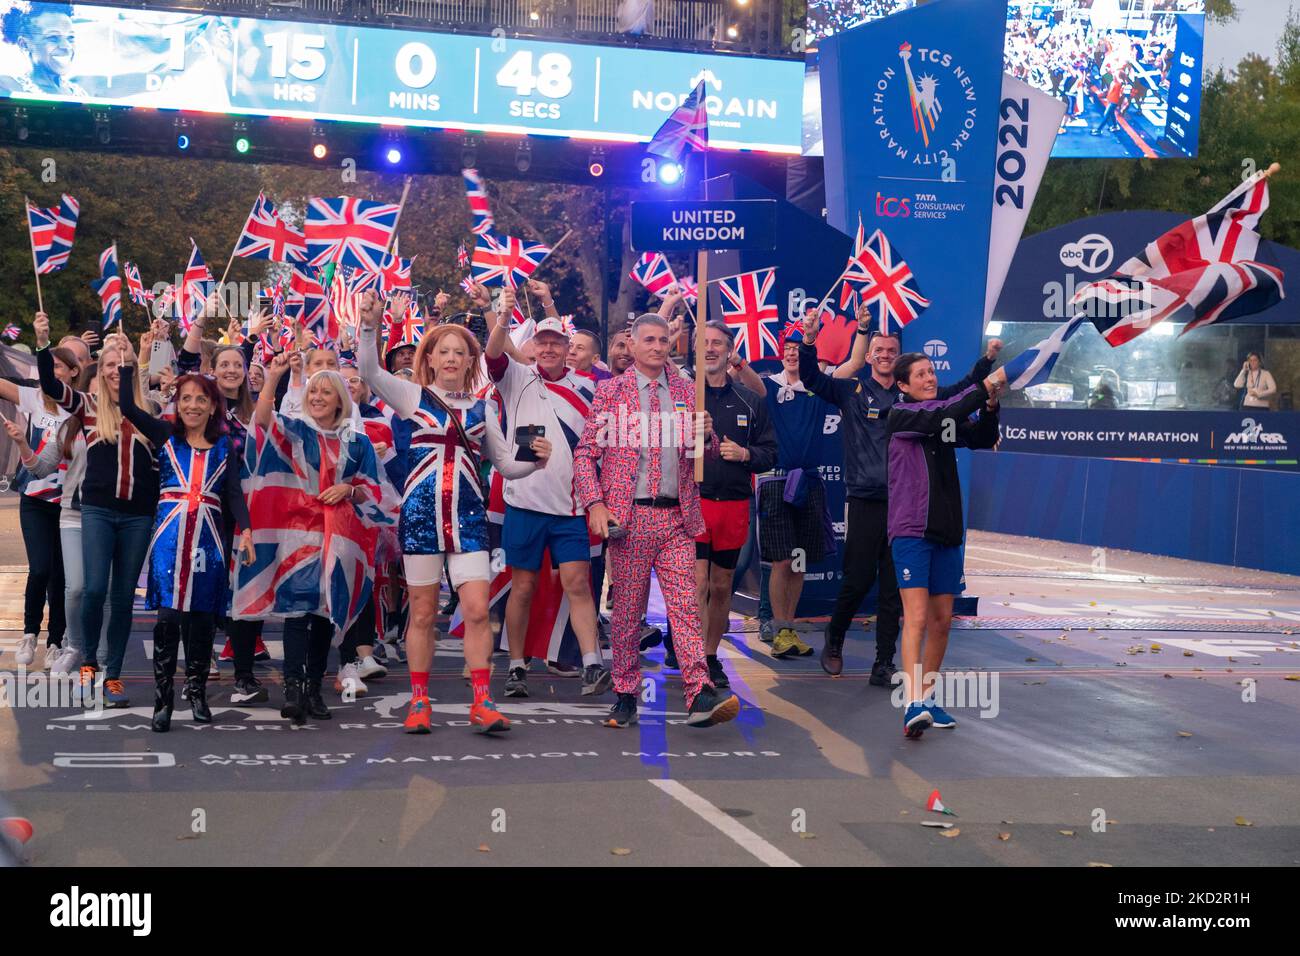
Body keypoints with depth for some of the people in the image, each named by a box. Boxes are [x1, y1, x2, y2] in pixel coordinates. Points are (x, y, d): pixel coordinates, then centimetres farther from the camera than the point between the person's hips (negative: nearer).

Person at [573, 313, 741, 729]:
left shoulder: (686, 392, 13)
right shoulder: (610, 391, 5)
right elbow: (585, 453, 2)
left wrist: (706, 434, -6)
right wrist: (595, 504, -10)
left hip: (677, 517, 2)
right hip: (629, 516, -2)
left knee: (685, 605, -6)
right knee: (627, 609, 4)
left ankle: (701, 696, -14)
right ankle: (625, 697, 14)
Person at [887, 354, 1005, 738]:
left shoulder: (948, 418, 14)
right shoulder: (899, 416, -4)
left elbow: (983, 439, 4)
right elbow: (941, 416, -21)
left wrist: (990, 407, -13)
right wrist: (985, 386, -21)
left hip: (947, 532, 6)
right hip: (911, 530, -6)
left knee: (942, 620, 9)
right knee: (917, 617, -15)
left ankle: (927, 698, 20)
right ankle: (913, 706, -21)